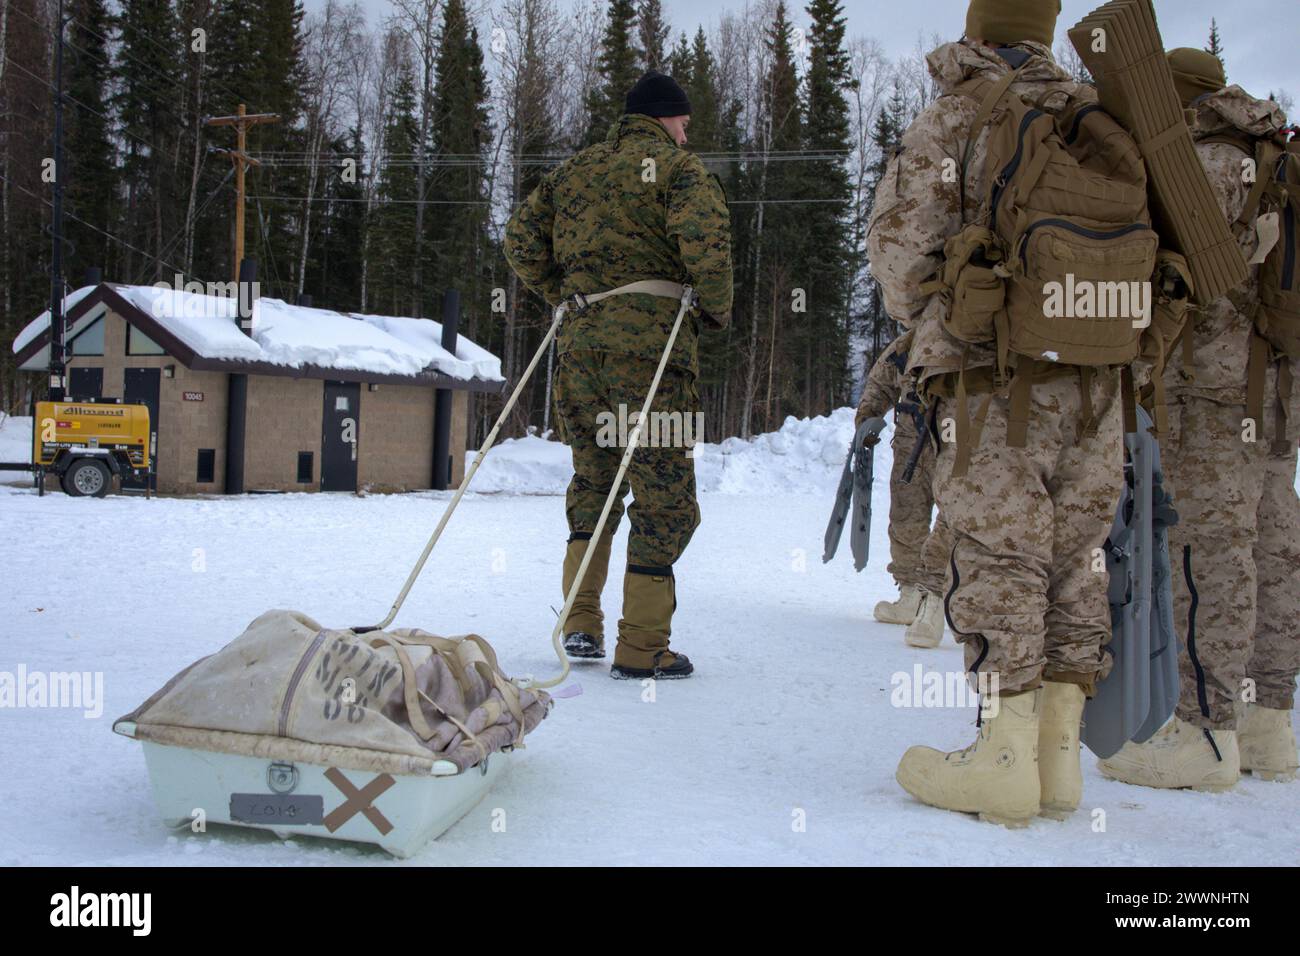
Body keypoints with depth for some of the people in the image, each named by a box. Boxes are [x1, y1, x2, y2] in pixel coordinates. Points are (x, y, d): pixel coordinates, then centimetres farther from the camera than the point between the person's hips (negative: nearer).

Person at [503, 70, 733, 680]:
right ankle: (643, 647, -1)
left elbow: (521, 239, 13)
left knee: (593, 479, 18)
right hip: (651, 337, -6)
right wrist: (716, 308, -1)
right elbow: (704, 238, -14)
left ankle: (580, 624, 13)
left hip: (580, 338, 6)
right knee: (663, 489, -1)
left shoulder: (572, 170, 20)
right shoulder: (677, 165, 2)